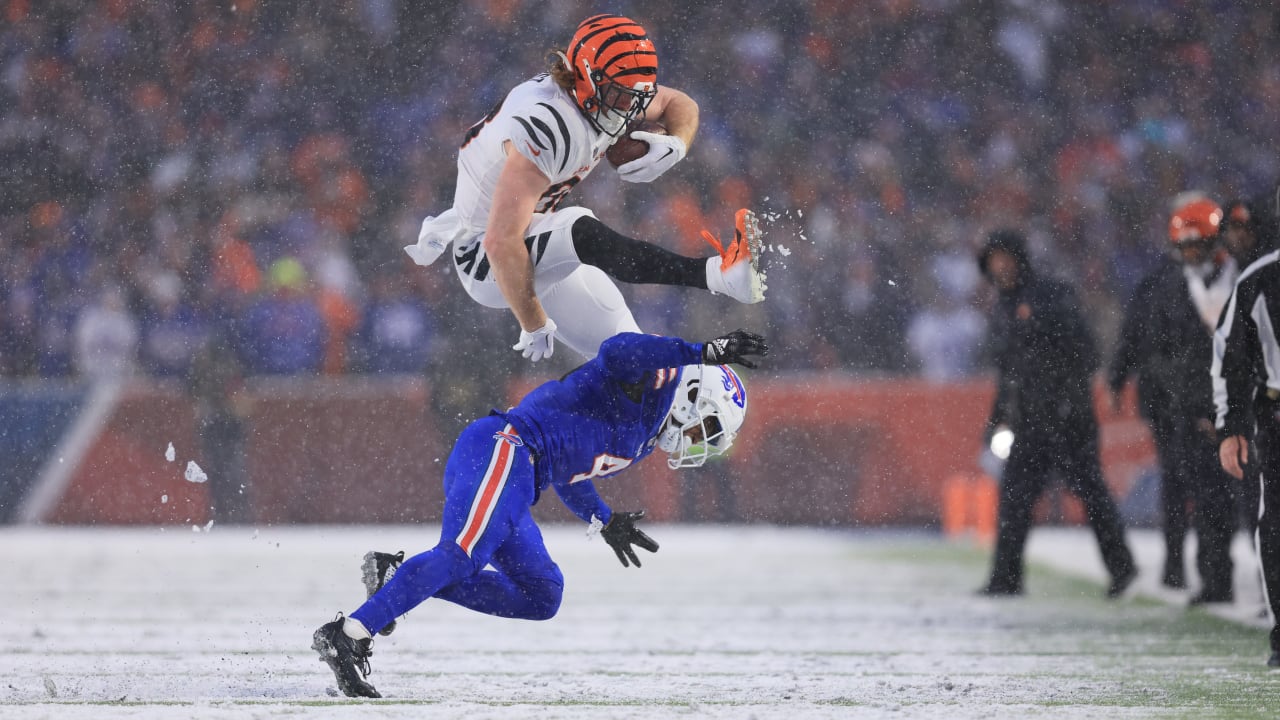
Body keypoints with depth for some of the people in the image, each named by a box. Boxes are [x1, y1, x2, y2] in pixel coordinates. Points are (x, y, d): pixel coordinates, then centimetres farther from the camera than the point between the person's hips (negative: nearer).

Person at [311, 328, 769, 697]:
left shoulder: (646, 440, 30)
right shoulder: (659, 379, 2)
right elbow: (616, 352, -22)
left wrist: (605, 523, 29)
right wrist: (704, 353, -25)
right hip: (501, 448, -10)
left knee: (540, 597, 5)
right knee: (462, 555, -27)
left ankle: (396, 577, -1)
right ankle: (346, 636, -33)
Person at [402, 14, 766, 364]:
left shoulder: (605, 95, -6)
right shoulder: (547, 128, -32)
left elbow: (680, 105, 13)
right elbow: (502, 243, -34)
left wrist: (675, 146, -11)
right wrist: (534, 326, -25)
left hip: (549, 257, 10)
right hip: (486, 263, -10)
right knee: (581, 232, -37)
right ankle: (718, 273, -52)